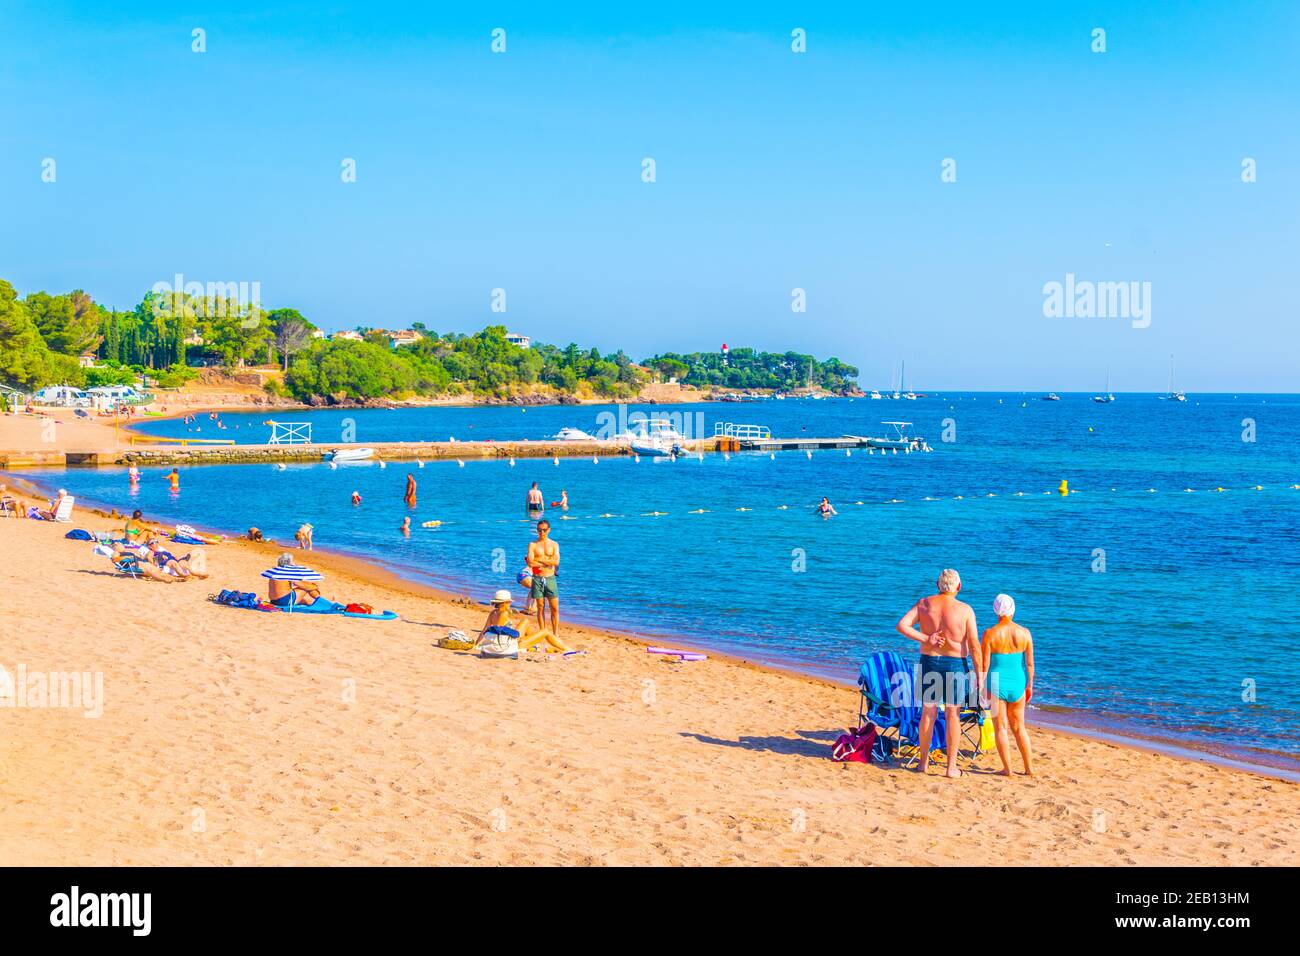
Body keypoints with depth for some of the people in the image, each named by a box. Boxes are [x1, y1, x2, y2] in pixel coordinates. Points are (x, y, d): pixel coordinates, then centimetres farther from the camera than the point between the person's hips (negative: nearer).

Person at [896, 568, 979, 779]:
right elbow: (974, 646, -10)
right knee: (953, 715, 4)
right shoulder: (965, 610, -9)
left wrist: (925, 639, -10)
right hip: (955, 664, -3)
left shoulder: (924, 603, -1)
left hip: (929, 661, 3)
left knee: (928, 713, 12)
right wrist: (979, 673, -3)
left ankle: (924, 762, 21)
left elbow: (902, 625, -11)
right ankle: (951, 767, 7)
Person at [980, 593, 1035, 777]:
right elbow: (1030, 663, 3)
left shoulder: (990, 634, -11)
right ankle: (1029, 767, 20)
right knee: (1019, 727, 17)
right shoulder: (1024, 633, -3)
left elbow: (984, 665, -10)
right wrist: (1029, 685, 15)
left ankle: (1008, 769, 8)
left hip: (996, 684, -3)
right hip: (1018, 683, 3)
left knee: (1000, 727, 8)